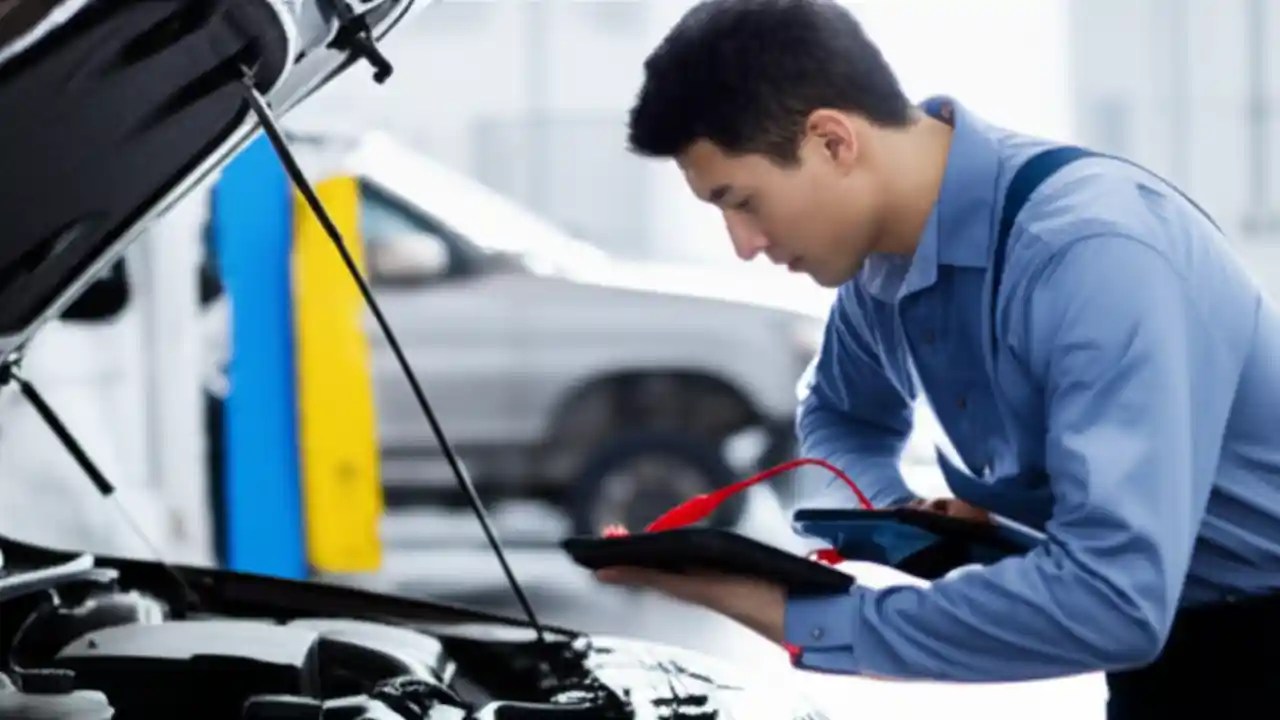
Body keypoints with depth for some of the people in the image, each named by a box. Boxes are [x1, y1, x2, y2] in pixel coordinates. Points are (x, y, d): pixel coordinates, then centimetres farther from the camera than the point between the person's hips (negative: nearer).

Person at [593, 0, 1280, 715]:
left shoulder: (1093, 253, -29)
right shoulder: (885, 255, -2)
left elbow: (1113, 596, -36)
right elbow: (839, 416, 20)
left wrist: (803, 621, -29)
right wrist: (901, 517, -4)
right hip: (1174, 634, 7)